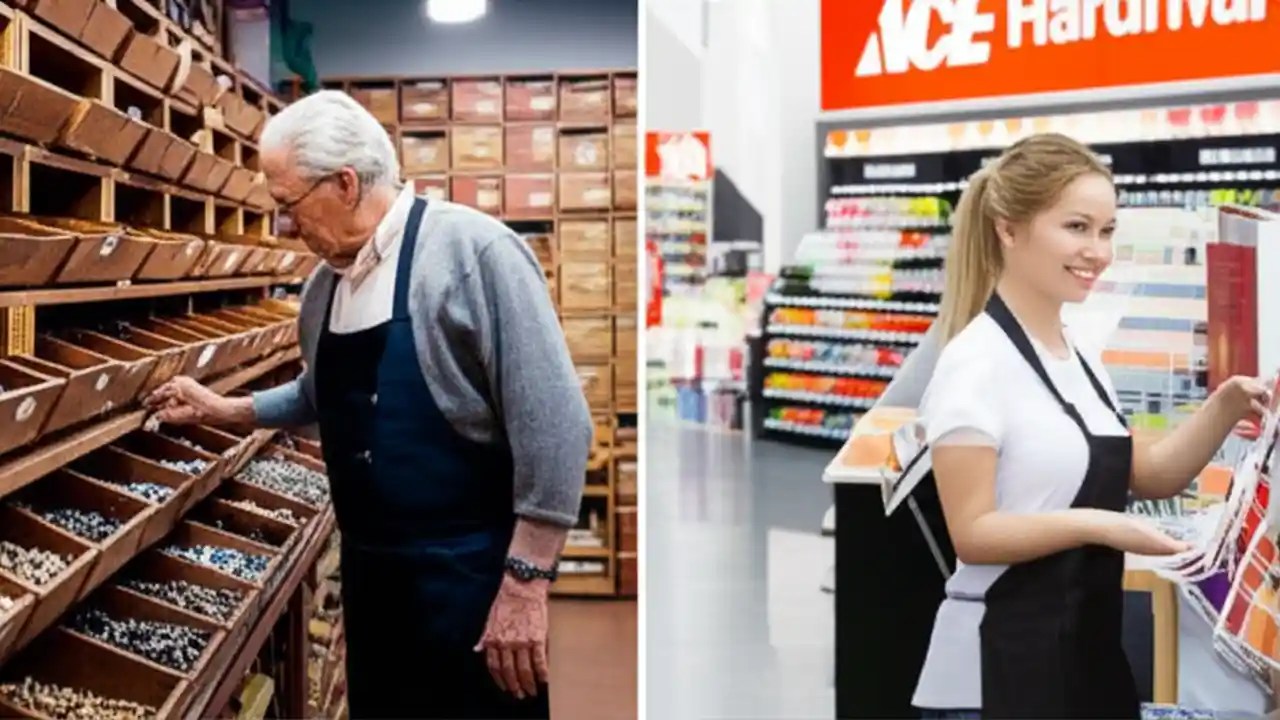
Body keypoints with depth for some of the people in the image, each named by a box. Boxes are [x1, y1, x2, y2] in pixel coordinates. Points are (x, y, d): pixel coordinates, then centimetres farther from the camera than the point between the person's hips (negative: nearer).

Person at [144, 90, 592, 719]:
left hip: (469, 575, -7)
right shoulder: (325, 284, 7)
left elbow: (554, 422, -20)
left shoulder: (471, 250, -17)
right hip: (369, 570, 7)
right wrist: (223, 411, 17)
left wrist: (525, 584, -21)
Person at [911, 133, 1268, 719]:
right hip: (1001, 660, -7)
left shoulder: (1080, 353, 8)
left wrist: (1225, 408, -2)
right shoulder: (976, 362, -16)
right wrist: (1096, 526, -29)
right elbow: (971, 532, -18)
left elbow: (1151, 476, 13)